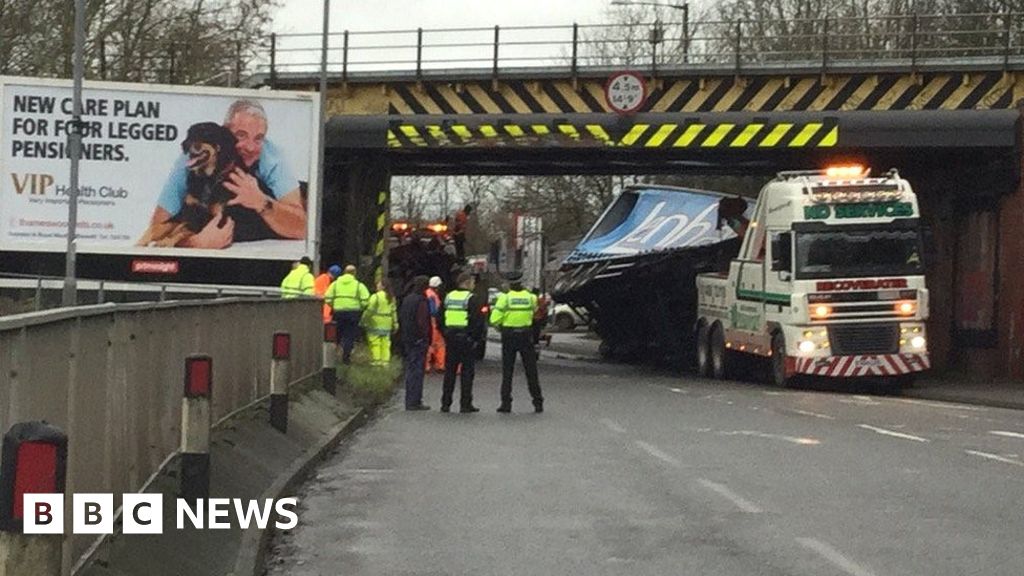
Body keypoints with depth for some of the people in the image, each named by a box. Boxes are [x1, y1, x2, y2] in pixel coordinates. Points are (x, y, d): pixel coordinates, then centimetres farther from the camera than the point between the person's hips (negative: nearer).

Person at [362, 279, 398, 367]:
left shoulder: (376, 297, -13)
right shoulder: (391, 298, 9)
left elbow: (370, 310, -14)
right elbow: (394, 311, 12)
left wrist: (364, 320, -6)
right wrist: (395, 323, 17)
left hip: (376, 323, -7)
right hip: (387, 324, 7)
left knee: (375, 342, -2)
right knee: (385, 342, 9)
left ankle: (376, 359, -4)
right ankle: (385, 359, 9)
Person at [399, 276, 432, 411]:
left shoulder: (406, 300, 13)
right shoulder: (421, 301, -14)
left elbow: (400, 320, 17)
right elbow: (423, 323, -18)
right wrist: (426, 340, -13)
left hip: (407, 340, 8)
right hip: (418, 341, -8)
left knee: (410, 370, 13)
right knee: (417, 371, -5)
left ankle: (410, 401, 17)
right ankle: (414, 402, -5)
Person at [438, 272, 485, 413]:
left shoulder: (448, 297, 10)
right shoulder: (472, 299, -9)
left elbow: (440, 318, 13)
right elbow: (479, 320, -15)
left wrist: (445, 335, 16)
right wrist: (477, 337, -6)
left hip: (451, 339, 5)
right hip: (467, 339, -5)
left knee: (449, 371, 10)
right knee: (467, 372, 1)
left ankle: (445, 403, 10)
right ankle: (465, 404, 0)